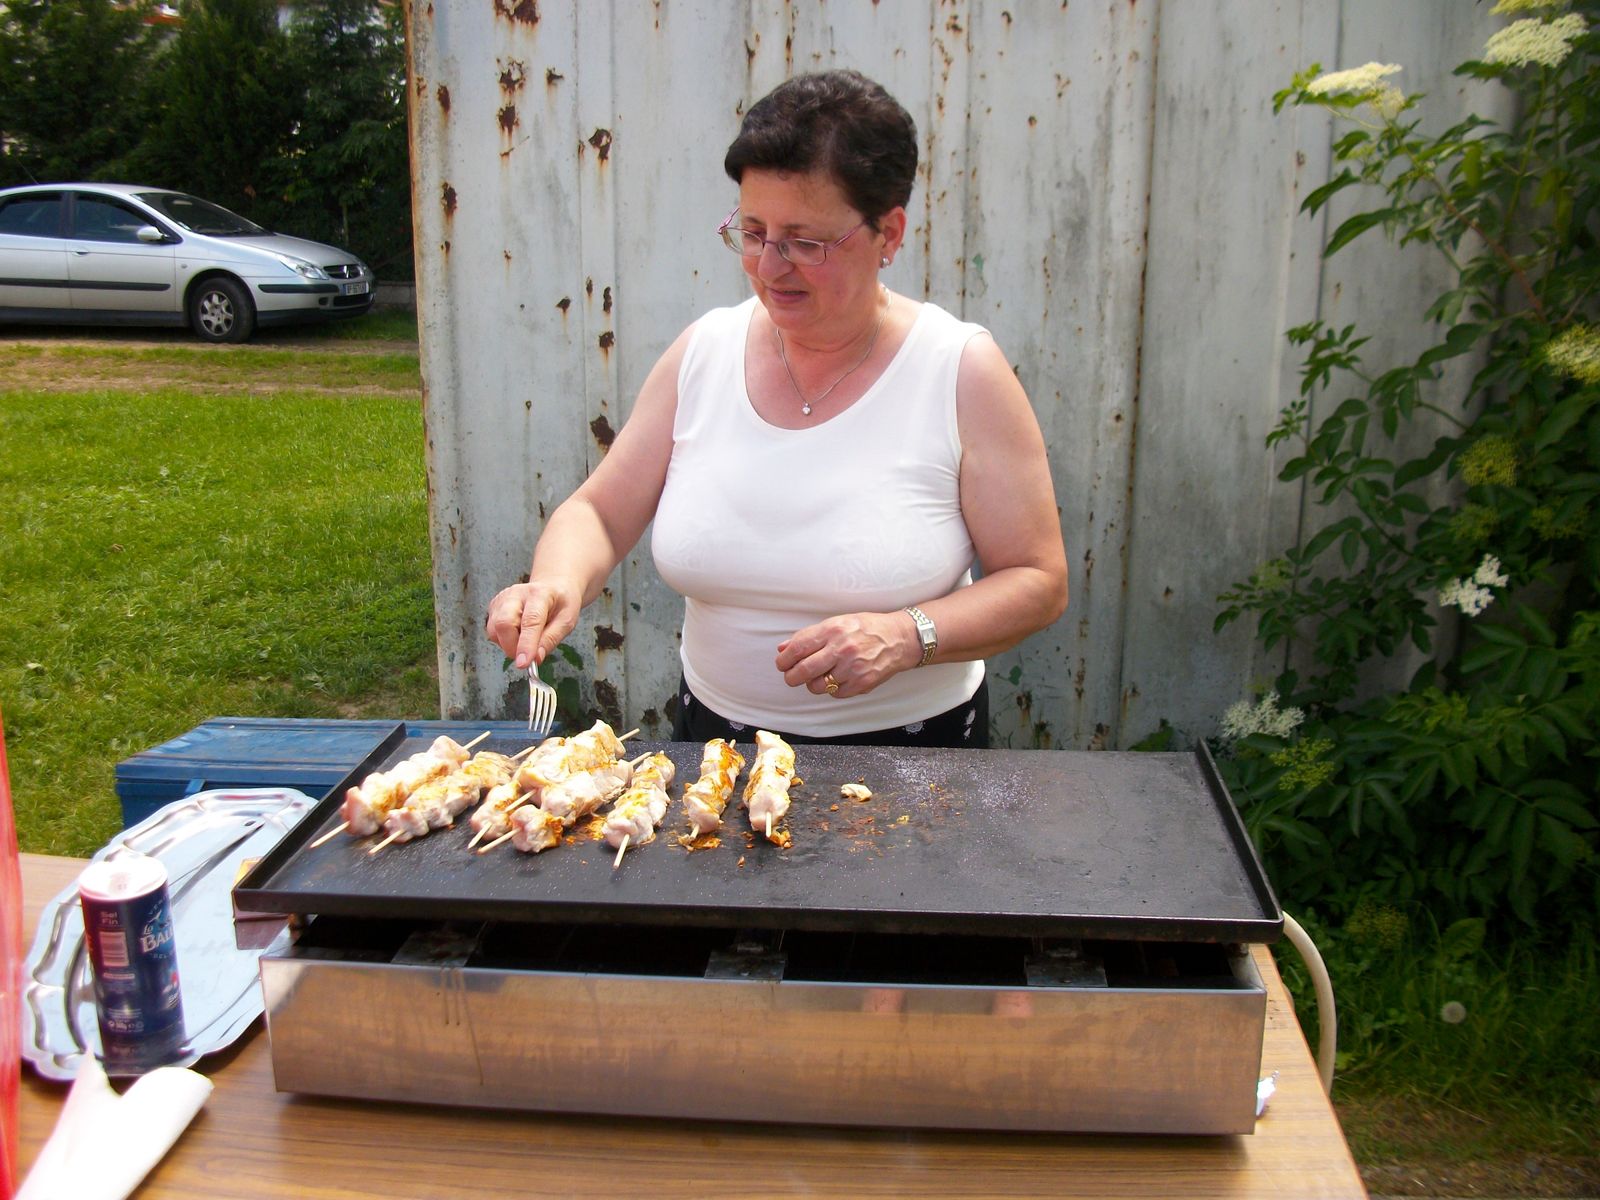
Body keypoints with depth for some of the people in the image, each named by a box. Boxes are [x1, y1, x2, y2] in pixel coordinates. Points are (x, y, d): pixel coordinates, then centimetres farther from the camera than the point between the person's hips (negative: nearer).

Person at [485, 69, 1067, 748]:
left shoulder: (964, 373, -11)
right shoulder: (703, 351, 0)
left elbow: (1039, 584, -8)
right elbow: (600, 513, 4)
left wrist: (908, 636, -24)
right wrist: (558, 583, -17)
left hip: (909, 747, -2)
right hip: (714, 735, 2)